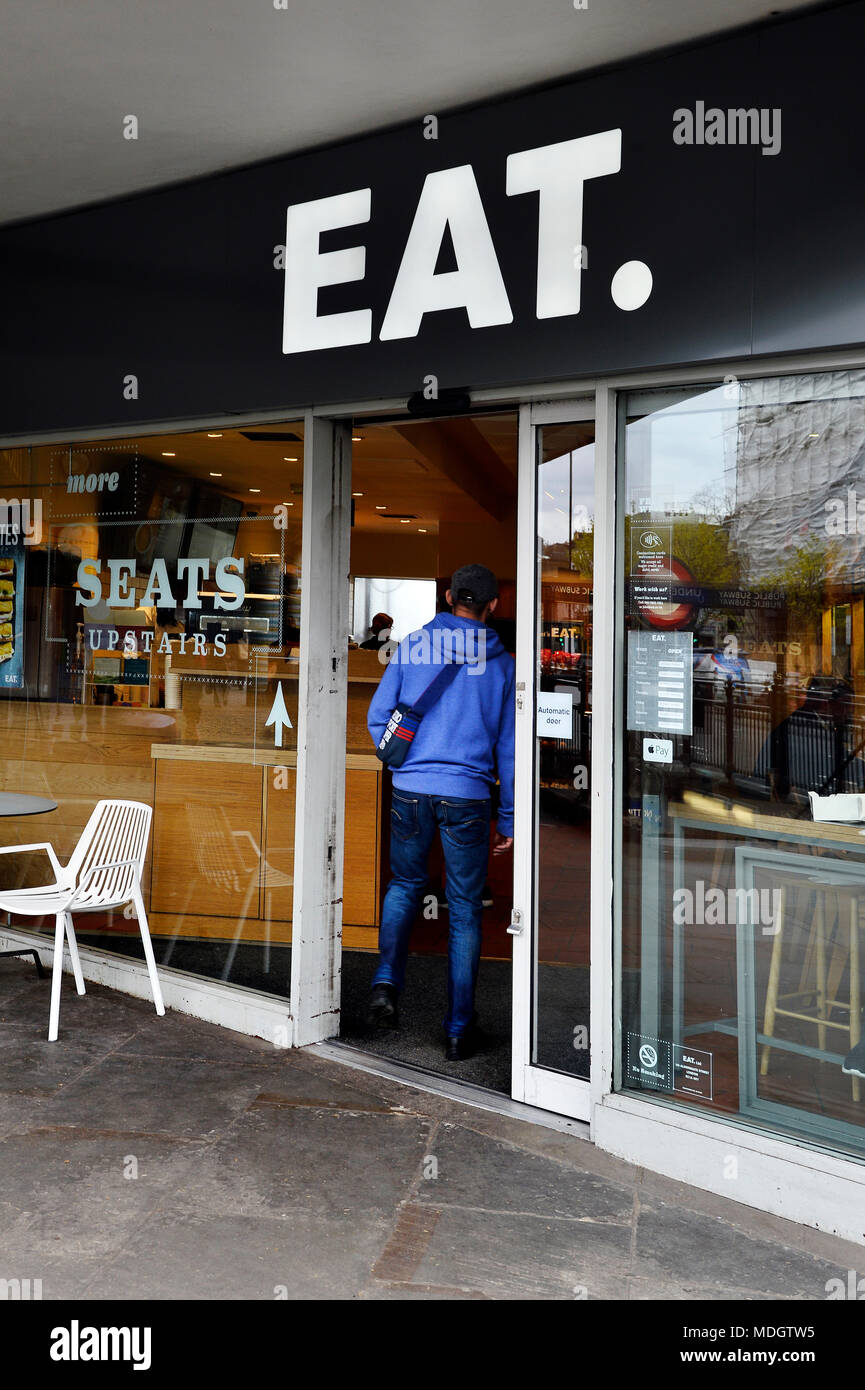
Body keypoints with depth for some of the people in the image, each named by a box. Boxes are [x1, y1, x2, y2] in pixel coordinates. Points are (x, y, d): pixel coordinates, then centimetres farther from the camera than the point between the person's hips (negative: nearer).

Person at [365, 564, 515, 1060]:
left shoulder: (412, 645, 3)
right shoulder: (501, 662, 3)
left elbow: (378, 716, 3)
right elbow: (508, 746, 5)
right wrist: (509, 819, 11)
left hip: (410, 790, 1)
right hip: (467, 795, -1)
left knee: (405, 885, 23)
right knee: (465, 909, 9)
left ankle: (386, 983, 6)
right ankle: (459, 1029, 15)